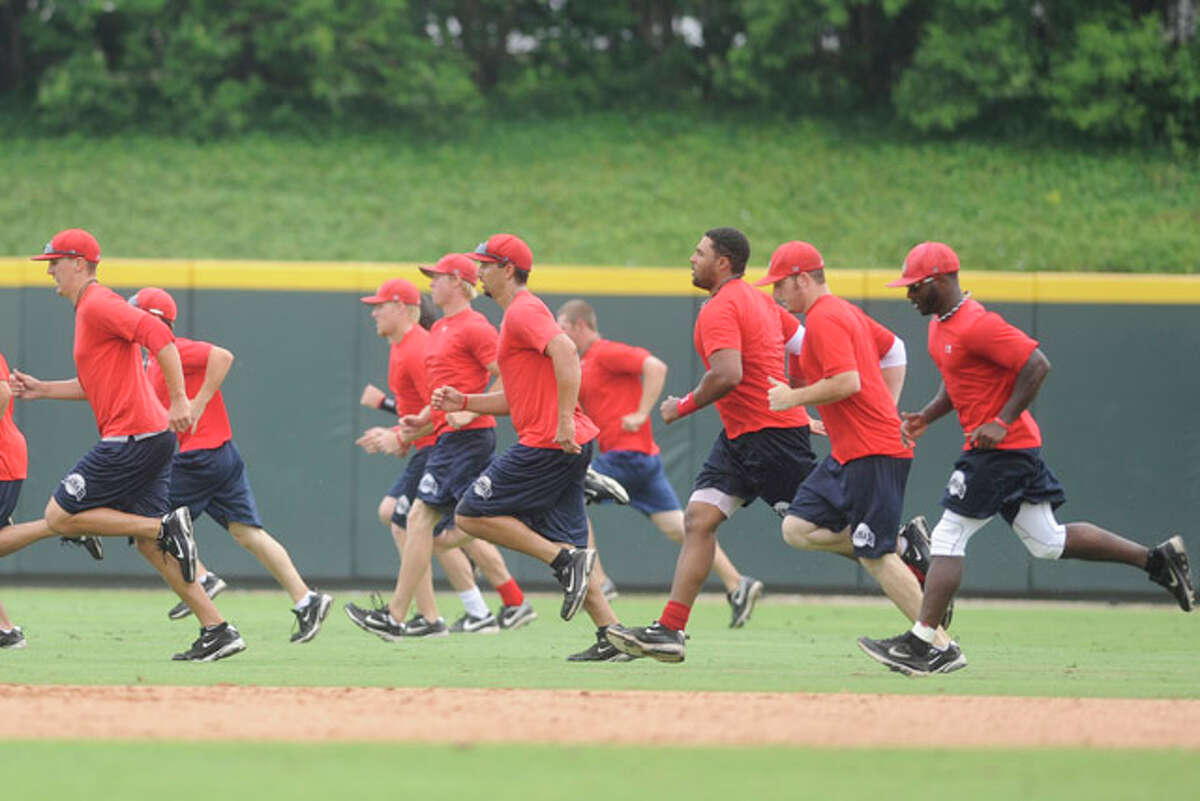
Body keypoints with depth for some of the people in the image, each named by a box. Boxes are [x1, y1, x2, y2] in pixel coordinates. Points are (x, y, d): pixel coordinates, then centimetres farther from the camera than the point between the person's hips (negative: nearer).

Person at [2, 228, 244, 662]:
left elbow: (158, 334, -24)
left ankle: (166, 527, -10)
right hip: (151, 440, 10)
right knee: (149, 543, 9)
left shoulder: (98, 305, -10)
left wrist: (179, 400, -29)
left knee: (58, 519, -3)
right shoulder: (90, 310, 22)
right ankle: (218, 630, 4)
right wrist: (43, 389, 23)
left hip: (132, 439, -10)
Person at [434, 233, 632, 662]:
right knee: (564, 546, 11)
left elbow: (565, 351, -26)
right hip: (567, 448, 10)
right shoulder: (518, 315, 24)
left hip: (547, 443, -10)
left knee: (470, 515, -5)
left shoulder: (523, 312, -8)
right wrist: (462, 402, 17)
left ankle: (567, 560, -12)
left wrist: (565, 419, -31)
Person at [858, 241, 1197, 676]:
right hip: (1014, 448, 11)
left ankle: (922, 643, -7)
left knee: (948, 536, -9)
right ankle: (1157, 559, 20)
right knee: (1047, 542, 15)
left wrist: (1002, 422, -25)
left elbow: (1037, 365, -24)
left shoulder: (976, 325, -20)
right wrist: (927, 416, 8)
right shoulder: (940, 325, 12)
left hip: (1001, 446, -11)